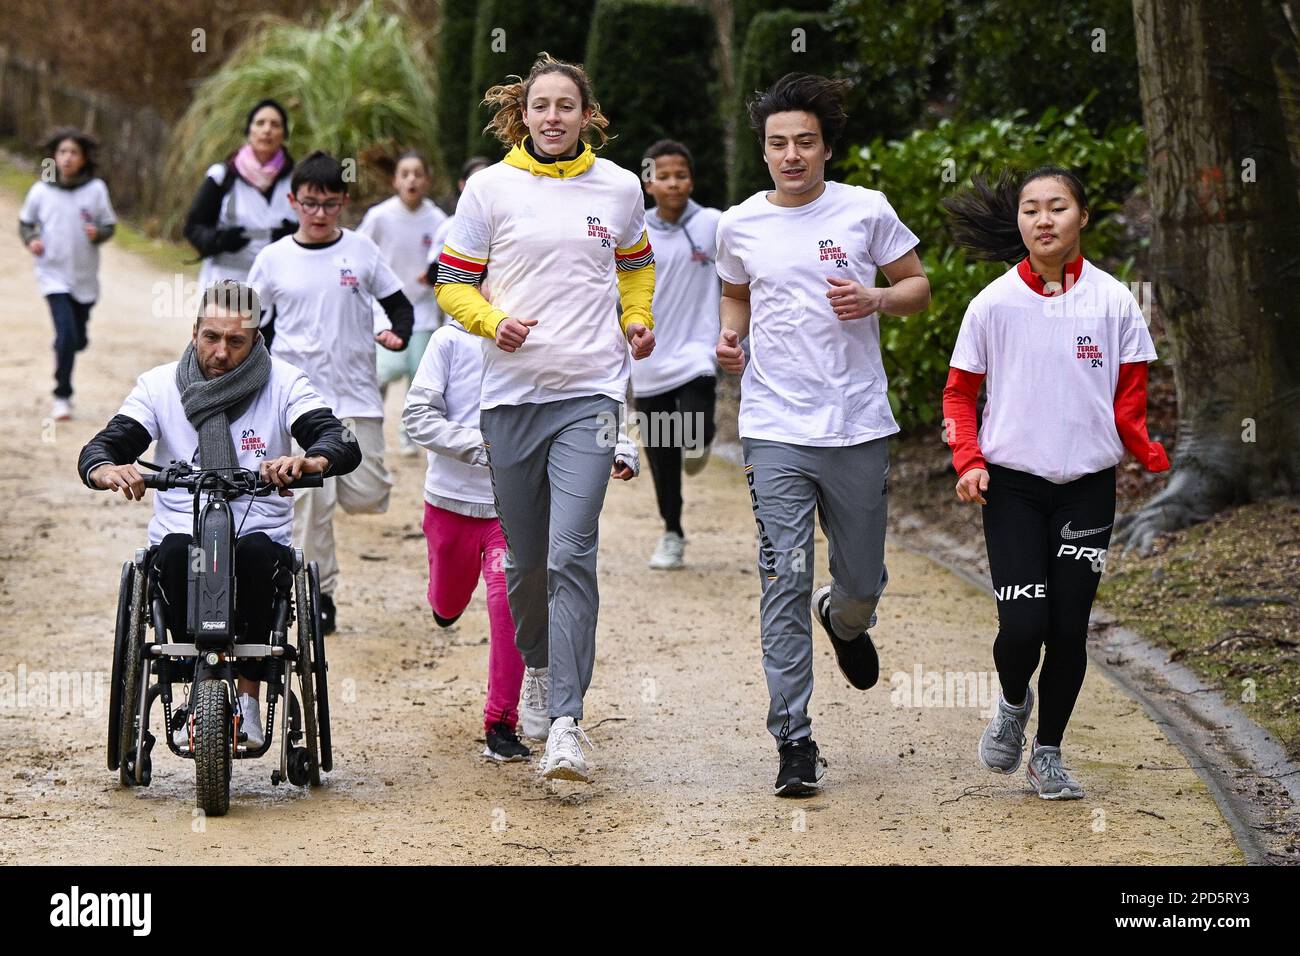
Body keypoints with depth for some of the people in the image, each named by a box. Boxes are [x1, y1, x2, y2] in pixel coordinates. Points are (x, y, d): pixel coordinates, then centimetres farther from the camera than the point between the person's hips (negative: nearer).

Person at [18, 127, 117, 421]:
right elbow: (25, 223, 9)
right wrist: (31, 240, -10)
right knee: (66, 335, -15)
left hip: (85, 276, 2)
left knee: (78, 340, 13)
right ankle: (62, 397, -2)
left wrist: (98, 234, -19)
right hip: (54, 274, -2)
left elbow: (109, 226, 3)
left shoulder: (96, 189, -6)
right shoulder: (41, 190, -6)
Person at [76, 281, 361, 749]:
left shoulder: (284, 384, 3)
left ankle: (248, 697, -22)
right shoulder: (159, 385, 6)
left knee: (255, 551, -34)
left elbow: (343, 445, -12)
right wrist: (107, 470, -32)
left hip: (261, 540, -1)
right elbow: (101, 446, -4)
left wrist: (309, 460, -38)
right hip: (179, 538, 1)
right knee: (176, 551, -33)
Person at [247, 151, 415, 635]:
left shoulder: (361, 250, 2)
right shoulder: (273, 259, 2)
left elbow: (399, 303, 9)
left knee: (368, 496, -3)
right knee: (309, 499, -4)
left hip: (357, 395, 1)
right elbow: (255, 327, 11)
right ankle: (319, 595, 6)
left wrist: (397, 333, -12)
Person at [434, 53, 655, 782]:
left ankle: (567, 722, -15)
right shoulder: (491, 188, 2)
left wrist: (637, 319, 7)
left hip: (591, 392, -1)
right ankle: (537, 662, 40)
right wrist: (493, 321, -12)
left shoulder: (619, 188, 7)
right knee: (525, 558, 11)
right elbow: (453, 281, 7)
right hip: (512, 393, 1)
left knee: (572, 555, -14)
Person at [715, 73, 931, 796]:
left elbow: (919, 287, 9)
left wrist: (878, 299, -12)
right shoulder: (740, 226, 6)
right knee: (785, 585, -7)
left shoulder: (866, 210, 1)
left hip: (859, 429, 0)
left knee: (863, 582, 11)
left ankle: (847, 622, 49)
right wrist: (730, 334, 4)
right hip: (776, 431, 0)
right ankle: (795, 742, -3)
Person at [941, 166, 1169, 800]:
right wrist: (969, 461, -7)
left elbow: (1129, 397, 5)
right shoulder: (994, 303, -2)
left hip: (1087, 487, 1)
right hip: (1013, 487, -1)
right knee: (1023, 625, -12)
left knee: (1069, 629, 2)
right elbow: (960, 391, 7)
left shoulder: (1112, 300, -1)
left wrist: (1151, 452, -13)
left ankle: (1048, 752, 23)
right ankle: (1013, 703, 23)